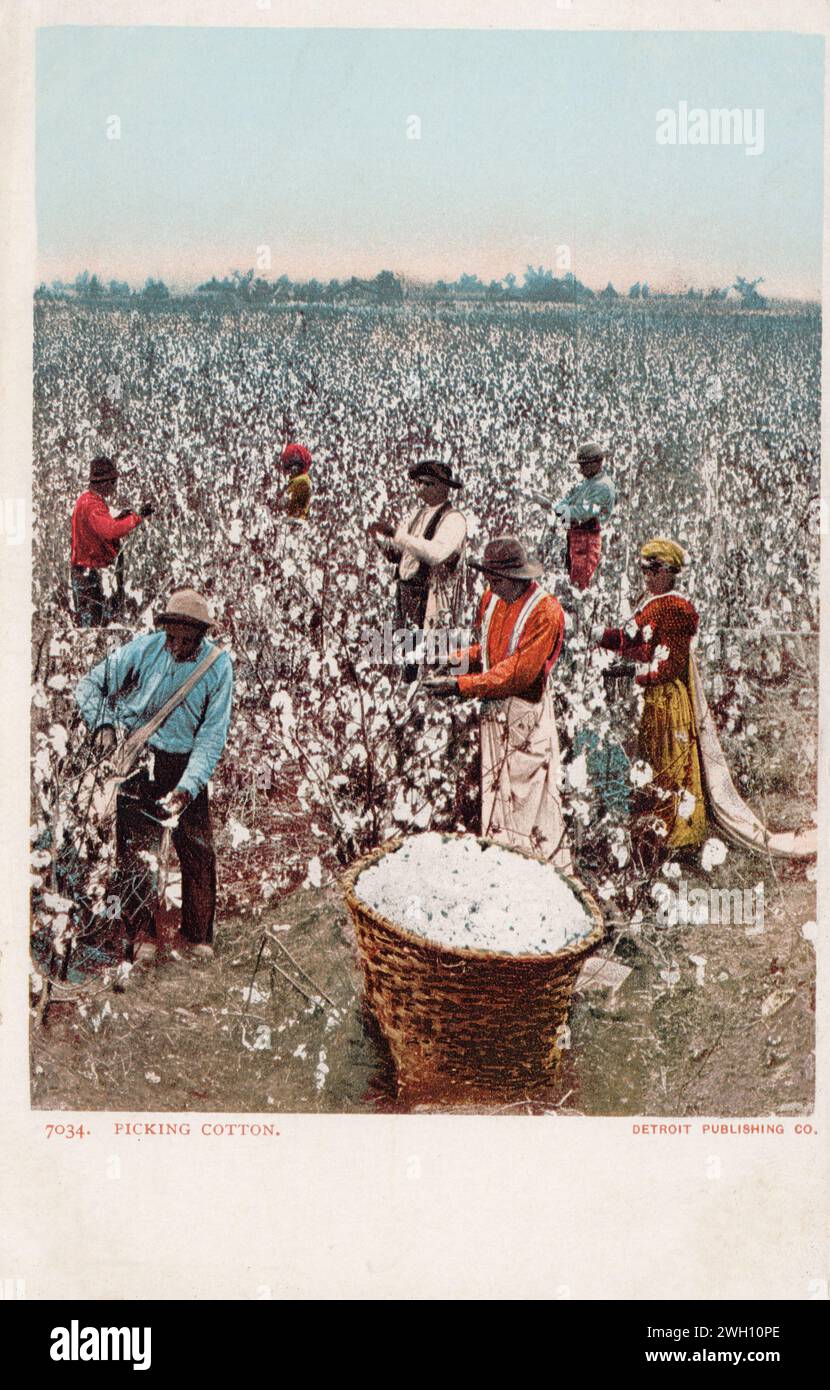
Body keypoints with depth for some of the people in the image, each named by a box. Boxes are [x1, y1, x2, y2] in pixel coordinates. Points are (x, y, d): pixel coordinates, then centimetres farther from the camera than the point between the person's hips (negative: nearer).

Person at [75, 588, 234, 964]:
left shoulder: (218, 666, -10)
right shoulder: (143, 649, -10)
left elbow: (212, 735, -12)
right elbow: (90, 685, 1)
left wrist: (187, 787, -23)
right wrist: (101, 723, -17)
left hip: (187, 764, 0)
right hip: (138, 758, 0)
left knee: (198, 851, 1)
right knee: (135, 849, -2)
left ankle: (198, 936, 15)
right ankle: (141, 935, 10)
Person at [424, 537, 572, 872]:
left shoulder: (545, 611, -17)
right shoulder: (492, 598, 7)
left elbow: (518, 673, -22)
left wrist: (459, 685, -22)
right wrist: (461, 658, -2)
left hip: (526, 716, -7)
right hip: (493, 710, 8)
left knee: (530, 797, -5)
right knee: (493, 793, 11)